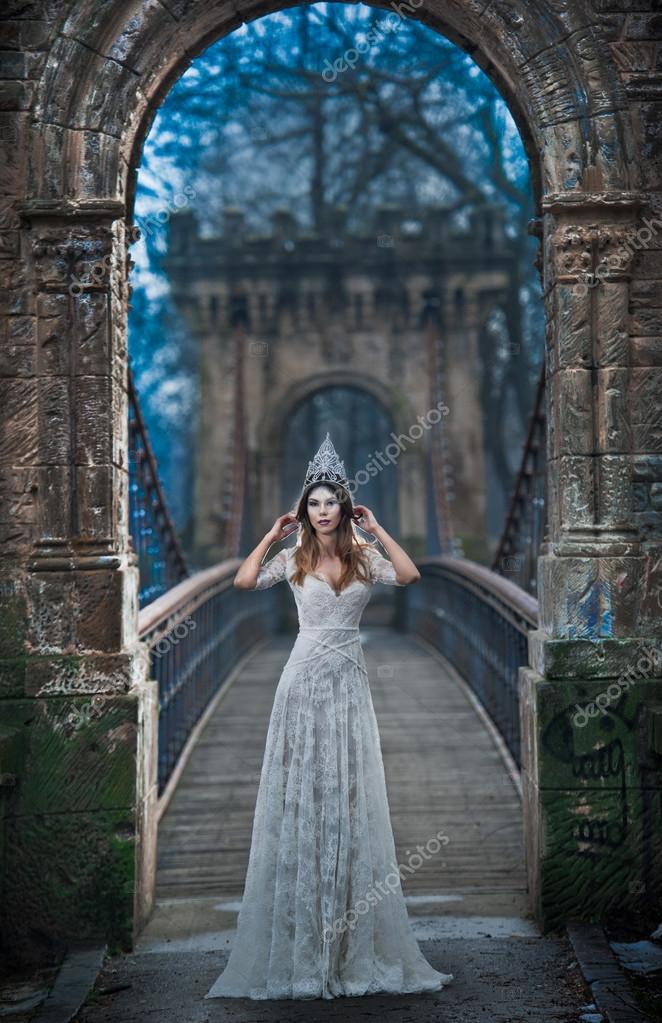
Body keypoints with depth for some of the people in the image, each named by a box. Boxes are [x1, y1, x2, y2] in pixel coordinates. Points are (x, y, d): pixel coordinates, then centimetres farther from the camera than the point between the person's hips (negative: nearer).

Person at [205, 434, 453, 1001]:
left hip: (348, 682, 1)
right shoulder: (294, 558, 4)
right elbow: (244, 581, -11)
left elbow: (410, 575, -13)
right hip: (304, 678, -1)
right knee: (299, 796, 0)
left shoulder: (365, 557, 5)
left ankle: (353, 945, 10)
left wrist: (376, 529, -7)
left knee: (350, 797, 2)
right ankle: (298, 945, 7)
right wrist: (273, 534, -3)